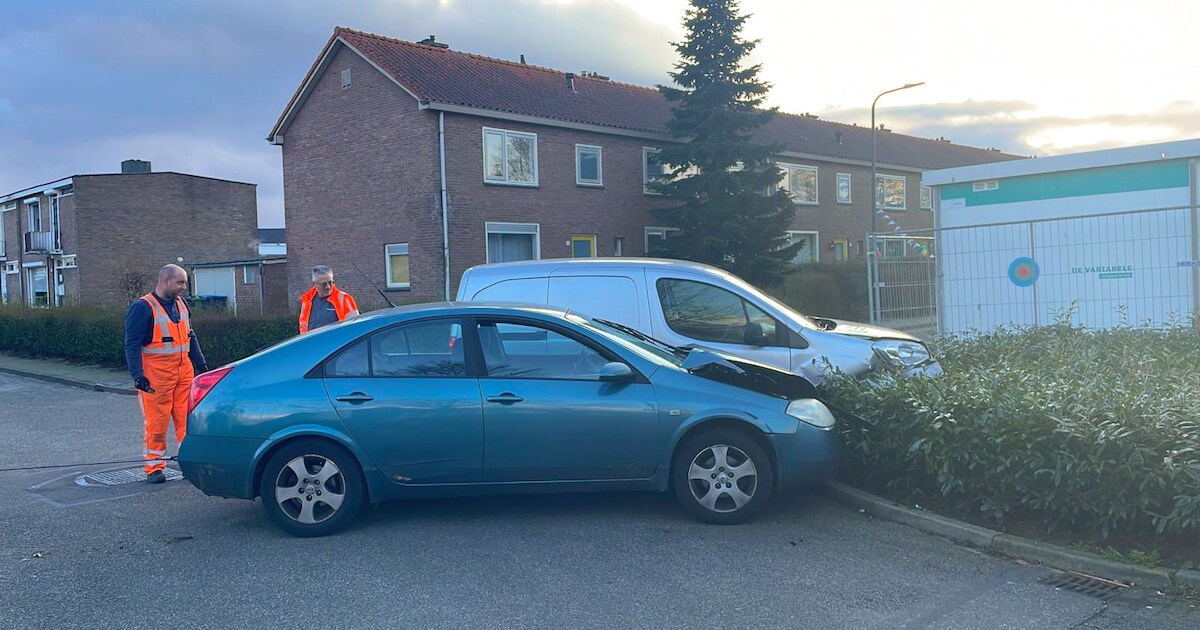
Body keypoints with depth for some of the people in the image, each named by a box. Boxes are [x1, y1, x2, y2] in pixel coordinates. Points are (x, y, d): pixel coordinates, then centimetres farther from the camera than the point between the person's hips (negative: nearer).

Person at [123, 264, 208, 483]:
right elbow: (132, 345, -11)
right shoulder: (142, 308, -9)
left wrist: (200, 364, 19)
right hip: (156, 374, -6)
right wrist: (138, 375, -18)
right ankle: (154, 468, 9)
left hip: (184, 371, 6)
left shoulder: (180, 304, 13)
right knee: (156, 422, -1)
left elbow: (190, 338, 23)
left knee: (187, 419, 5)